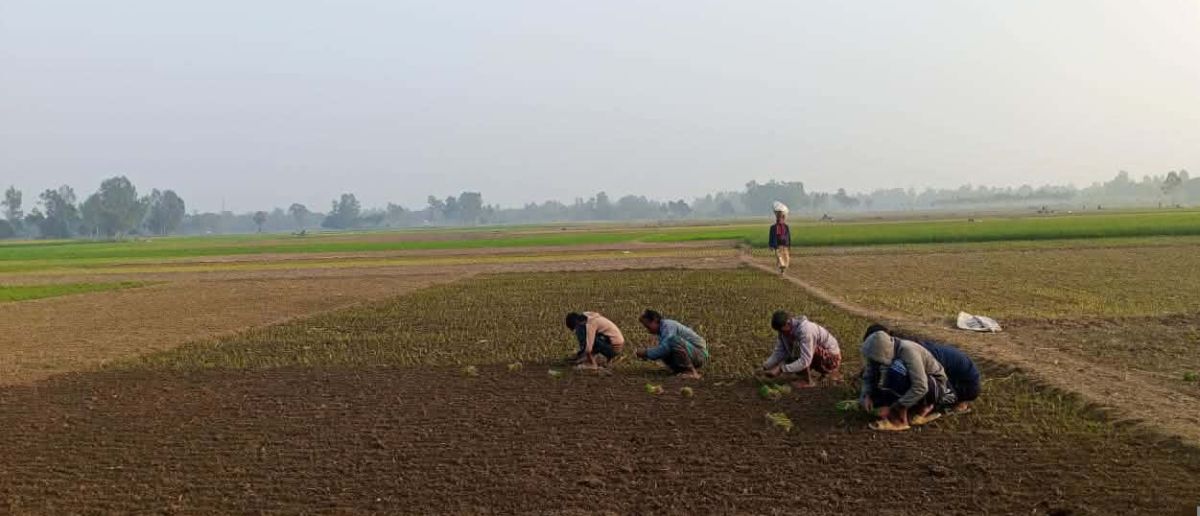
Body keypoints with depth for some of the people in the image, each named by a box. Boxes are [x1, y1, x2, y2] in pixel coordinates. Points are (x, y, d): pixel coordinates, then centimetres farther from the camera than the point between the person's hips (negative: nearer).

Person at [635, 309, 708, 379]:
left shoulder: (668, 325, -17)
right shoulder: (662, 330, 12)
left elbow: (664, 348, -27)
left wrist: (646, 353, -15)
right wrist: (646, 355, -3)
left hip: (700, 355, -9)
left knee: (674, 340, -32)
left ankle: (692, 372, -22)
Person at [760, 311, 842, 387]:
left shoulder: (805, 330, -32)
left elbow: (805, 361, -35)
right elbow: (779, 352, -4)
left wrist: (780, 370, -36)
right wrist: (766, 366, -20)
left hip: (831, 358, -9)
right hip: (818, 357, 9)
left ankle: (808, 381, -12)